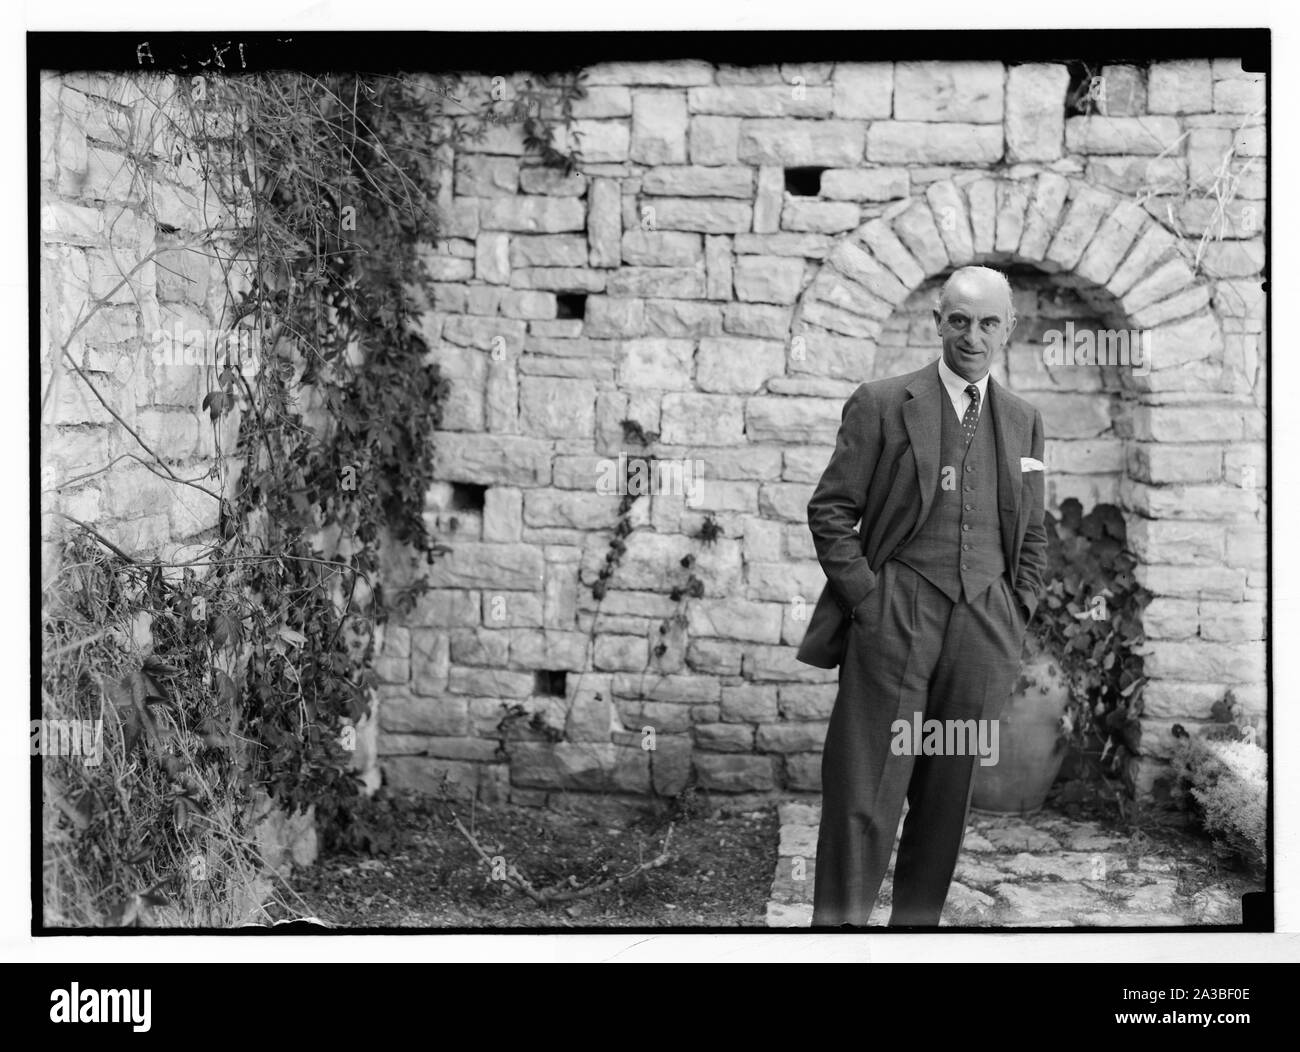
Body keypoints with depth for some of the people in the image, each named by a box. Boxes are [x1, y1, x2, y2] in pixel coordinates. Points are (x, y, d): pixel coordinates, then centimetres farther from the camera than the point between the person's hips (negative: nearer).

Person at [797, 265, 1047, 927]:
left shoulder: (1023, 421, 13)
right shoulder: (881, 405, 0)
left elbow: (1033, 534, 20)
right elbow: (831, 510, -1)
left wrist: (1018, 612, 8)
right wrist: (867, 598, -7)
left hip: (984, 629, 4)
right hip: (893, 623, -4)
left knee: (947, 797, 8)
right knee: (864, 797, -6)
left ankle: (918, 921, 20)